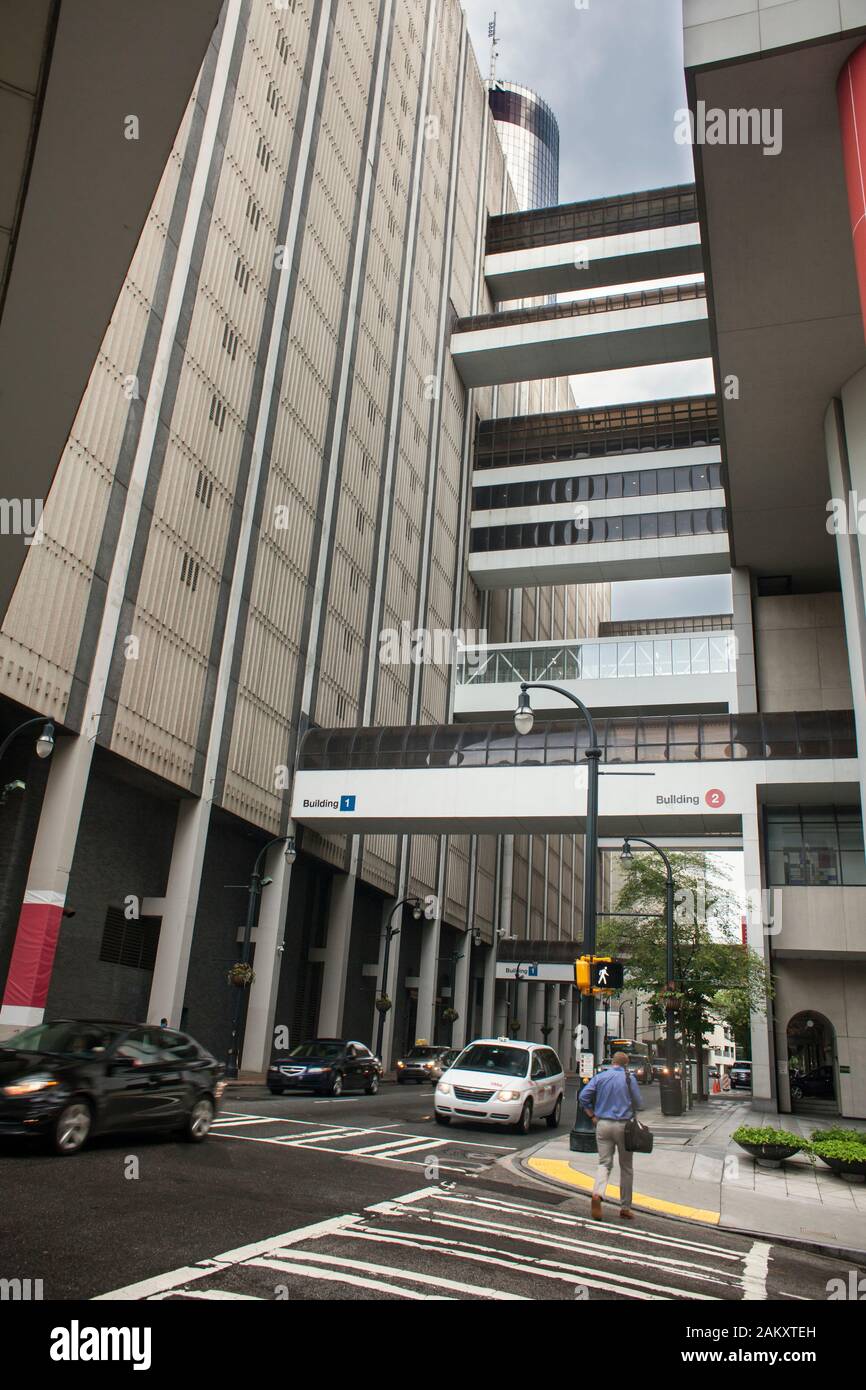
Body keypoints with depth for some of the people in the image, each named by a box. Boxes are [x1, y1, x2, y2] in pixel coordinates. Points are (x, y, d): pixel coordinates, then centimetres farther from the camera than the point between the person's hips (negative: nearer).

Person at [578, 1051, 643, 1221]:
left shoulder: (599, 1077, 3)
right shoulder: (629, 1079, -3)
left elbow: (583, 1097, -3)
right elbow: (639, 1105, -2)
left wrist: (592, 1116, 6)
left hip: (603, 1124, 2)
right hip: (623, 1125, -2)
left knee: (604, 1163, 7)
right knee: (626, 1167, 12)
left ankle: (597, 1193, -20)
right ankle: (625, 1207, 17)